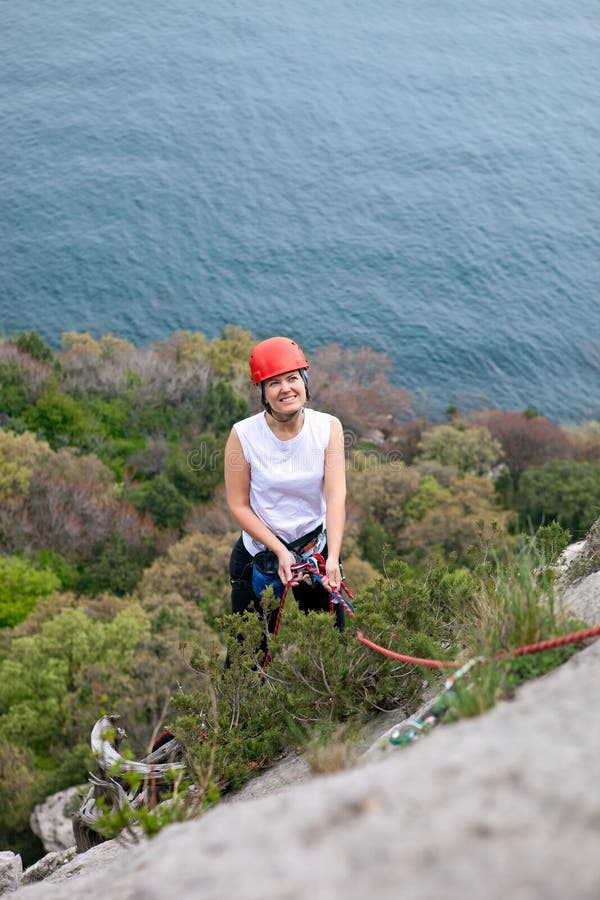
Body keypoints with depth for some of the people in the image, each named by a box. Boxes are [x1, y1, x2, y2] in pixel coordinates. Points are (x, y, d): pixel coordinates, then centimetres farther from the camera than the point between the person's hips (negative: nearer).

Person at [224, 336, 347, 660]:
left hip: (317, 551, 1)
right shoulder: (243, 435, -15)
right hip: (258, 554, -1)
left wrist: (333, 558, -29)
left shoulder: (328, 427, -11)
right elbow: (239, 505, -10)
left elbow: (336, 495, -18)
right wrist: (280, 552, -19)